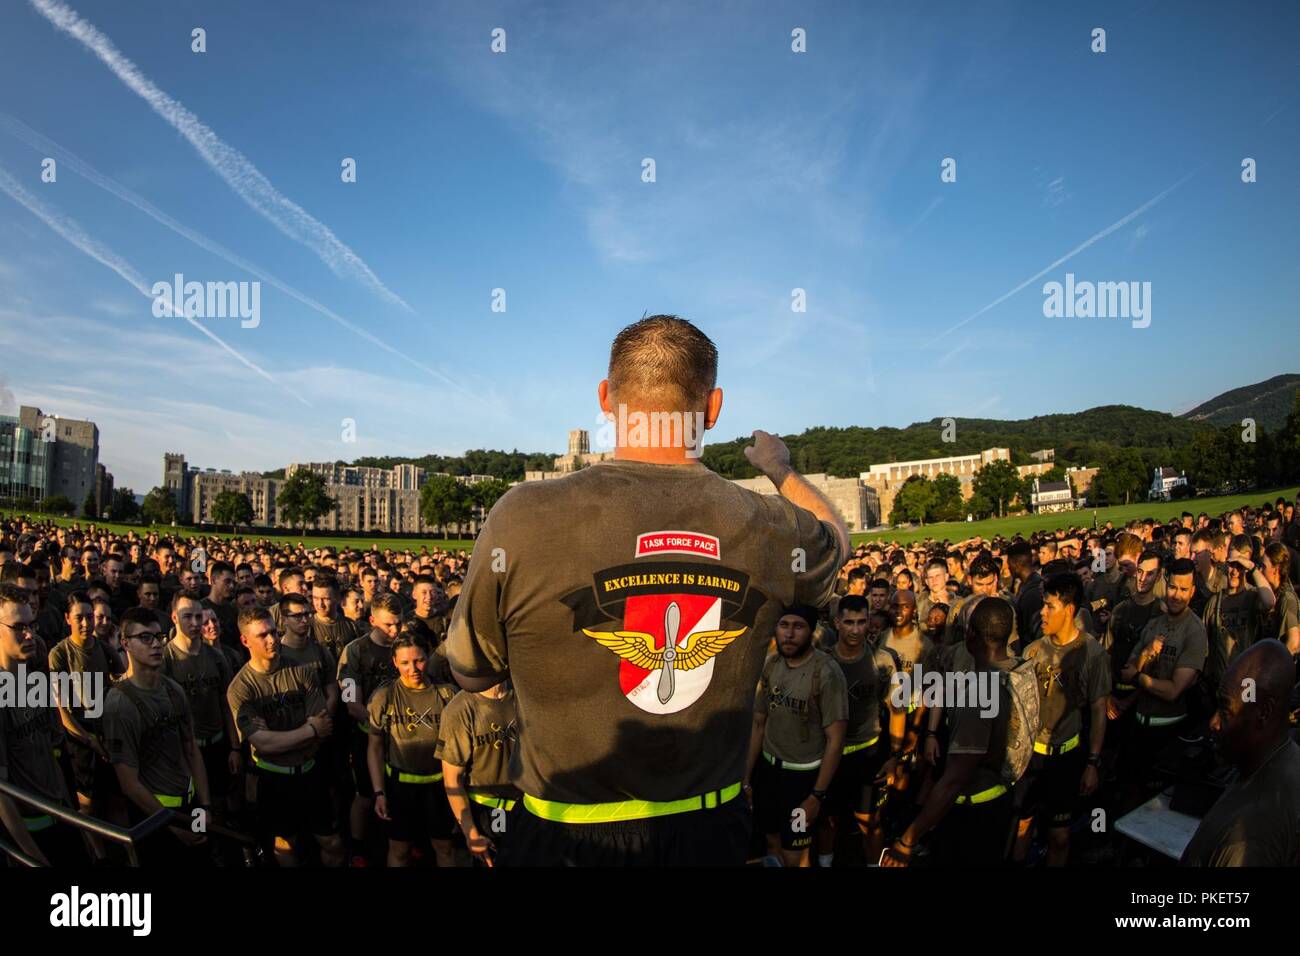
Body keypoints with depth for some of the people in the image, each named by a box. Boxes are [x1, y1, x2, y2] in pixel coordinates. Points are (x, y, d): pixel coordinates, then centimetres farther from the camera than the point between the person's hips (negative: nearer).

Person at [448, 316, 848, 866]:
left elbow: (470, 672, -5)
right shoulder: (770, 526, -13)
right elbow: (835, 537, 13)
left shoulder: (522, 518, -22)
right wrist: (780, 468, 31)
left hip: (566, 835, -2)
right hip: (709, 830, 2)